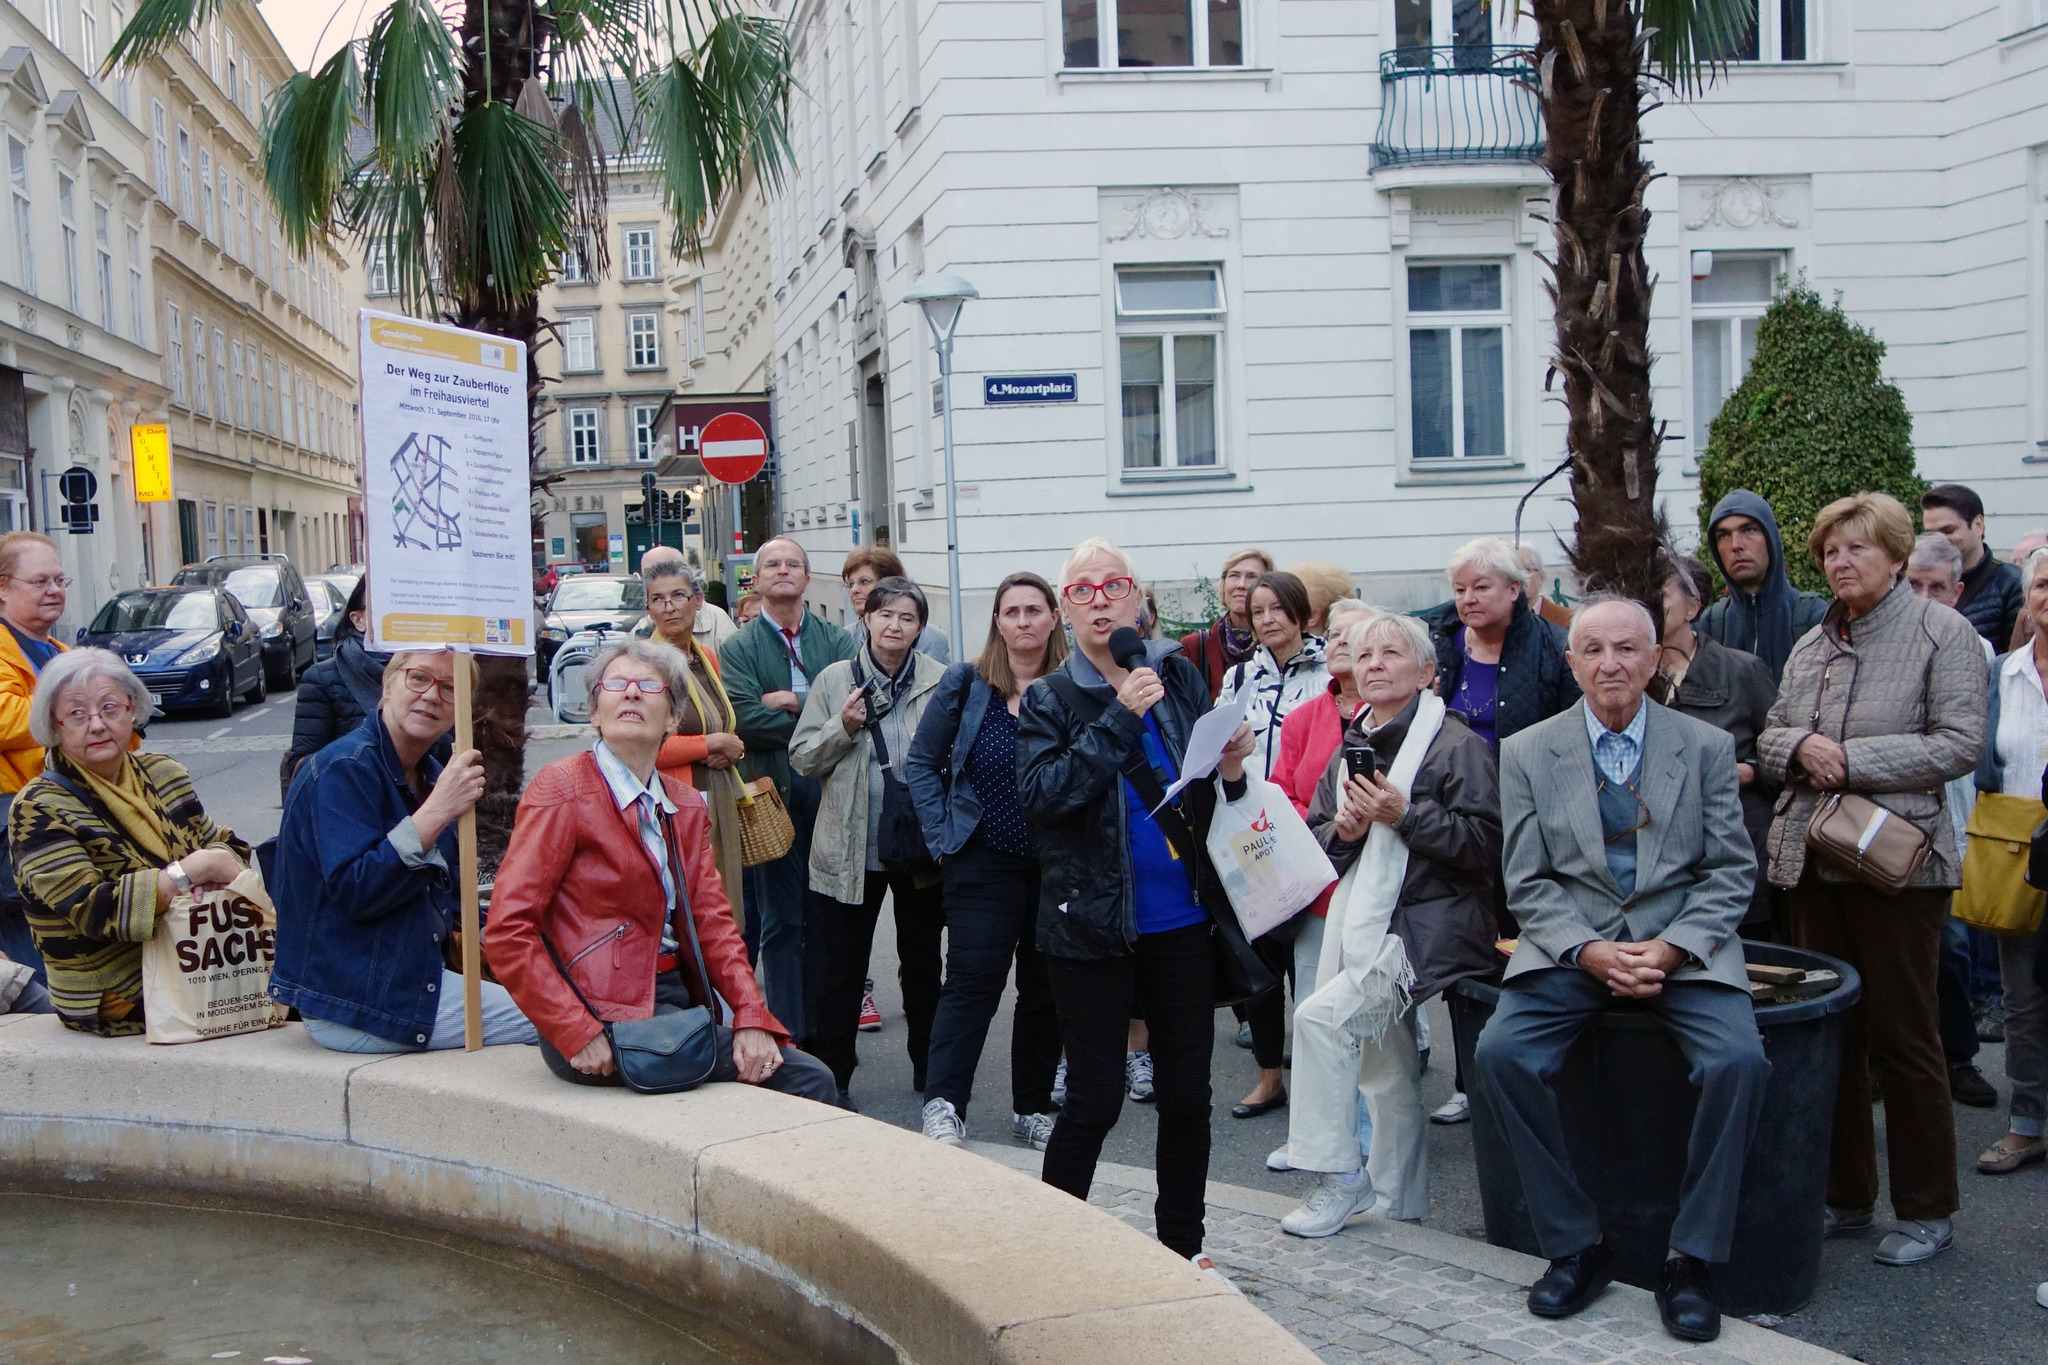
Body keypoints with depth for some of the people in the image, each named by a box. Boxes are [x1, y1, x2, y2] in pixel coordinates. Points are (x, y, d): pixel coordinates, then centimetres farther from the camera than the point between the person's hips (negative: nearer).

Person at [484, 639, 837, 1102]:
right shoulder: (563, 788, -5)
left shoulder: (687, 807, 16)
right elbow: (507, 932, -12)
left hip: (677, 1001, 7)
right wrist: (578, 1035, -18)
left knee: (812, 1080, -12)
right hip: (606, 1019, -7)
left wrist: (751, 1017, -9)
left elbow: (713, 920, 7)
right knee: (806, 1078, -17)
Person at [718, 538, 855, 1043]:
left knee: (826, 916, 7)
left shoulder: (836, 640, 12)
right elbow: (746, 718, -11)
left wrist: (793, 703, -12)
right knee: (781, 920, 0)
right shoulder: (738, 647, 5)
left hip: (830, 791, 2)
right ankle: (788, 1035, 4)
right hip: (773, 794, -2)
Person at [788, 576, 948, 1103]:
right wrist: (843, 727, -16)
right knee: (841, 969, 6)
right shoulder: (834, 680, -1)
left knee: (923, 961, 15)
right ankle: (831, 1076, 18)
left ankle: (929, 1069, 30)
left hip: (922, 844, 0)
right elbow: (802, 758, 0)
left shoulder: (941, 682, -3)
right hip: (849, 847, 0)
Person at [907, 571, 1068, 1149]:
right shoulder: (965, 684, 1)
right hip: (984, 861, -2)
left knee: (1046, 988, 9)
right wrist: (941, 836, -1)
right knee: (973, 979, -10)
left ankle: (1033, 1107, 21)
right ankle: (944, 1106, -8)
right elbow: (922, 762, 7)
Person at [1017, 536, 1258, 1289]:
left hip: (1181, 921, 4)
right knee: (1095, 1097, 1)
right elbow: (1040, 795, -19)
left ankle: (1182, 1246, 27)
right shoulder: (1049, 699, -4)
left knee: (1187, 1093, 11)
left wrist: (1231, 769, -8)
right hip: (1092, 925, -3)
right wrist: (1119, 719, -23)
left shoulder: (1179, 675, 5)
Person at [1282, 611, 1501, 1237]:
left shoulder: (1456, 745, -9)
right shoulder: (1352, 747, 15)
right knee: (1387, 1072, 14)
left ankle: (1340, 1178, -9)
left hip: (1420, 927, -7)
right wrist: (1341, 831, -5)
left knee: (1320, 1016, -21)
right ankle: (1399, 1201, 27)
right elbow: (1315, 835, 17)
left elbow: (1485, 843, -17)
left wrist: (1404, 815, -22)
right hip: (1362, 925, 8)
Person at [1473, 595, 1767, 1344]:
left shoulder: (1707, 747, 6)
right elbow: (1527, 883, 3)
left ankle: (1691, 1257, -9)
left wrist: (1671, 948, -13)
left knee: (1739, 1060, -27)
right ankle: (1575, 1245, -7)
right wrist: (1588, 950, -14)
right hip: (1572, 944, 1)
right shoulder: (1527, 753, 6)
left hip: (1684, 946, 0)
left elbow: (1730, 872, 4)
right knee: (1500, 1052, -24)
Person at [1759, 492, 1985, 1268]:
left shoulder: (1942, 633, -4)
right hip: (1810, 858, 6)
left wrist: (1851, 759, -16)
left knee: (1902, 1036, -1)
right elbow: (1769, 739, 18)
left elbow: (1960, 744, -12)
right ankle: (1845, 1196, 21)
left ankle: (1927, 1211, 12)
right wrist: (1802, 747, -5)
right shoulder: (1811, 645, 15)